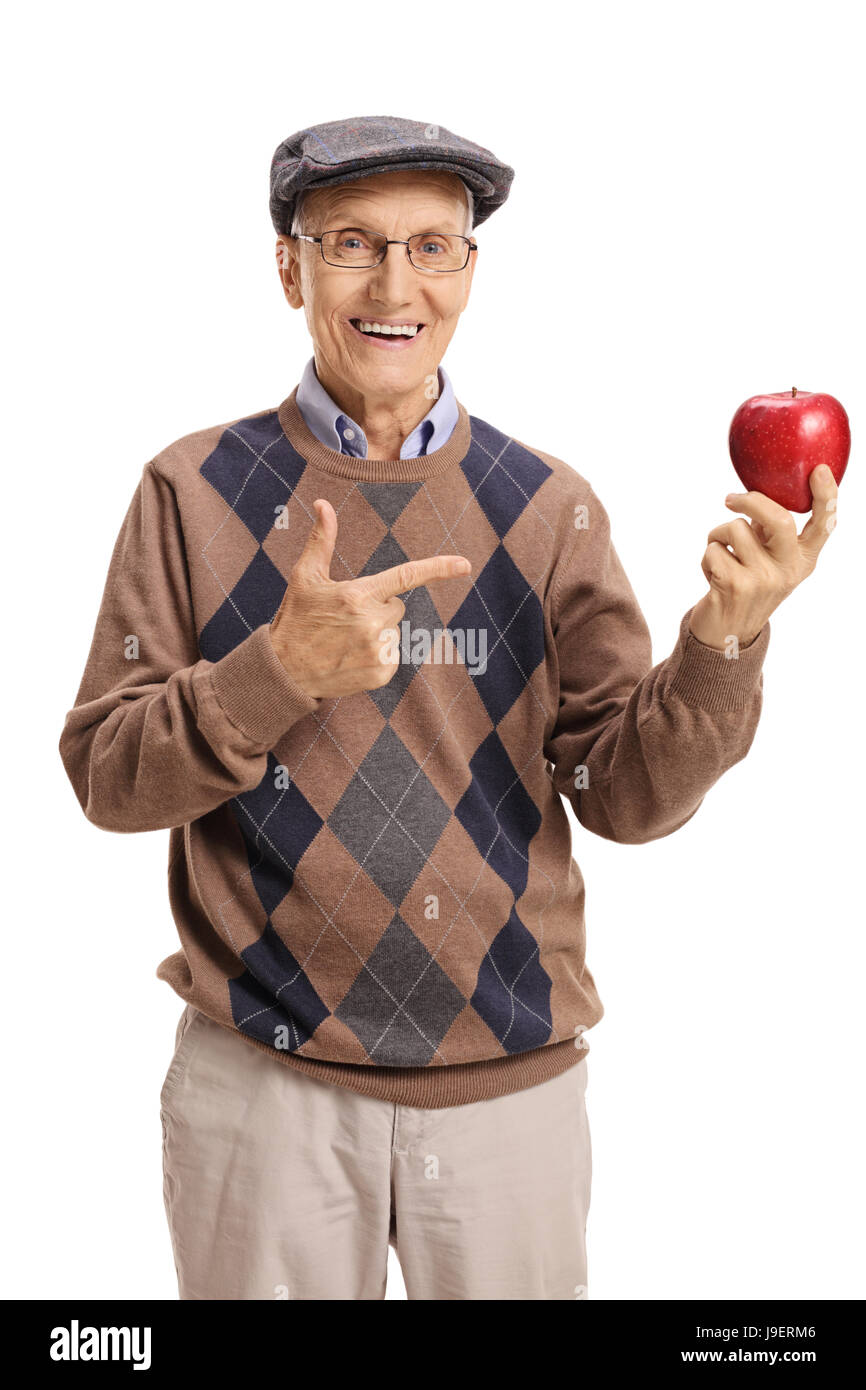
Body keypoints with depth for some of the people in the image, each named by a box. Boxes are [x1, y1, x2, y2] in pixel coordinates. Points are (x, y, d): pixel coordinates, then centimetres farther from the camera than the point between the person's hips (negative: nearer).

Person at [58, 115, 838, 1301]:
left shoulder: (549, 510, 0)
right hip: (264, 1076, -1)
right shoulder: (194, 491, -2)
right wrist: (281, 670, -22)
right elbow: (105, 777, -6)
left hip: (513, 1081, 1)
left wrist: (725, 635, -20)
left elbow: (628, 799, -4)